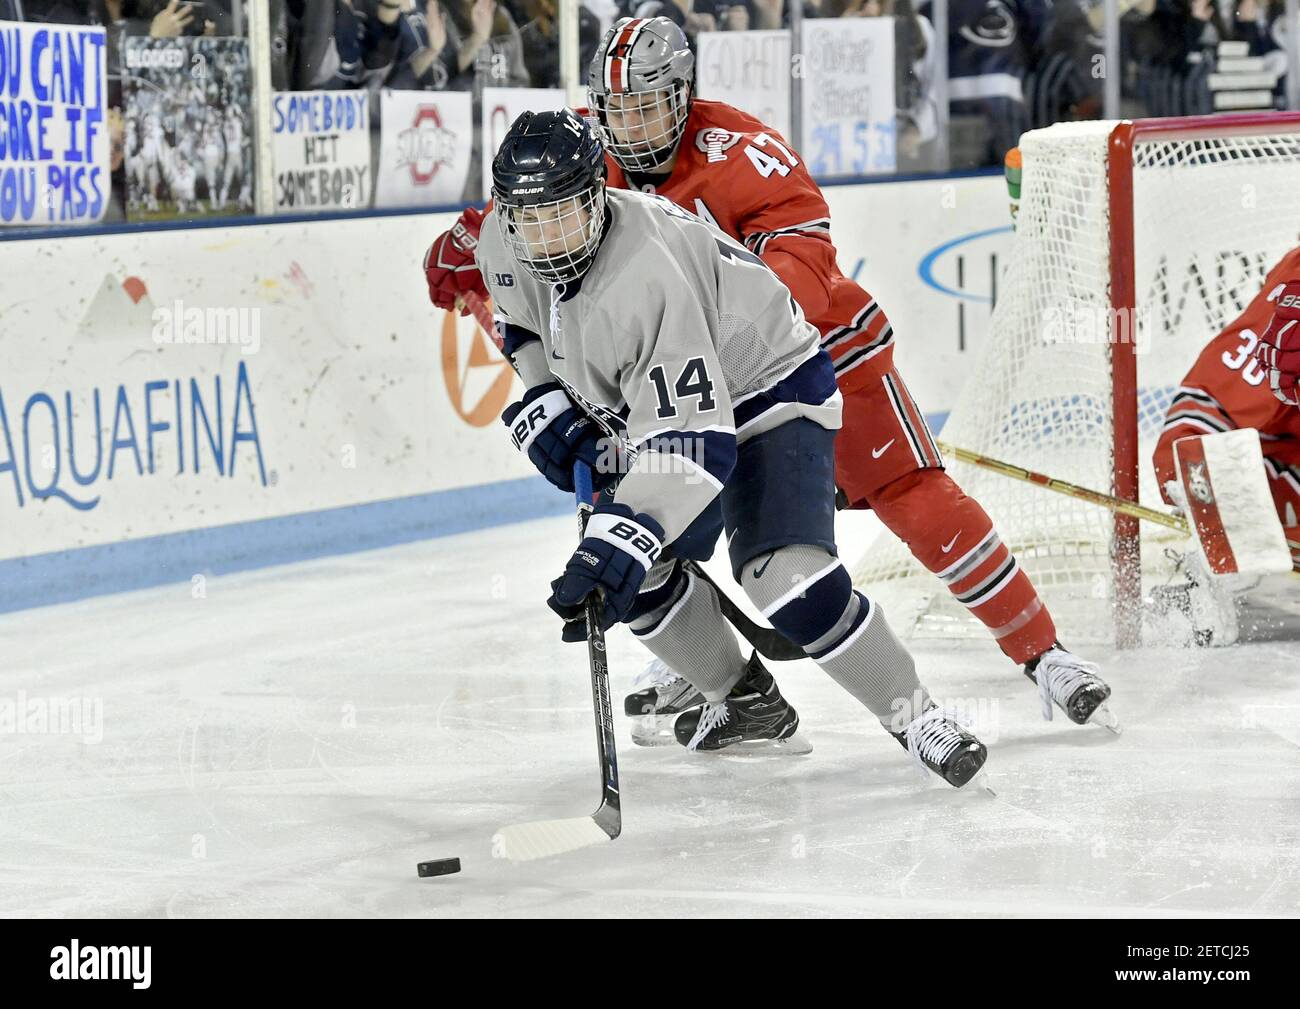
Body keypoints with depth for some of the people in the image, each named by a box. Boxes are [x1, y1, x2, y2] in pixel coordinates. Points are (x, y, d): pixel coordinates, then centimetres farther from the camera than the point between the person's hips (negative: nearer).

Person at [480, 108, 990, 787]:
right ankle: (745, 700, 24)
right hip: (656, 402, 9)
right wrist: (541, 402, -1)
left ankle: (915, 718, -11)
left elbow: (691, 440, -43)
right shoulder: (504, 246, -14)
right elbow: (522, 322, 13)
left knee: (787, 580, -25)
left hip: (771, 393, -9)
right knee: (635, 577, 1)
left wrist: (622, 537, -52)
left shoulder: (648, 274, -38)